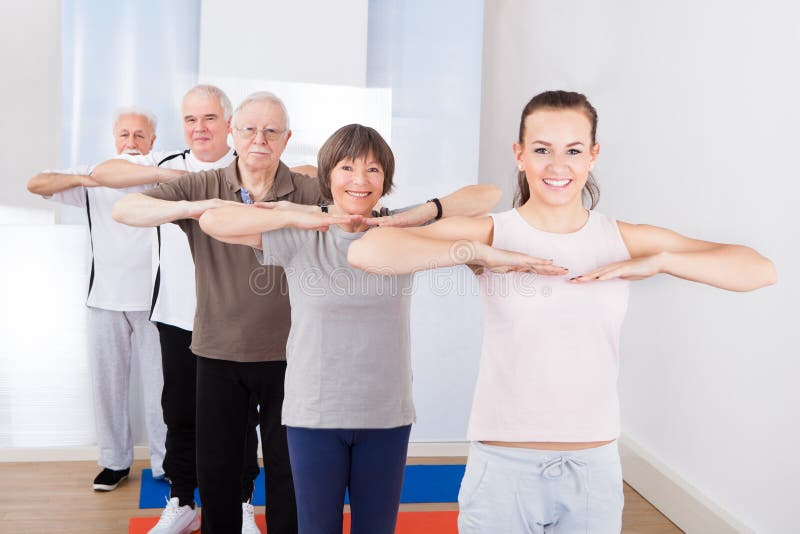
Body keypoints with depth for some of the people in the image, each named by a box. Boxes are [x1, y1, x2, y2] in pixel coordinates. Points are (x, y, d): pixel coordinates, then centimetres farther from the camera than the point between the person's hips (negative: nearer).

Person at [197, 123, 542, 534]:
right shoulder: (299, 239, -5)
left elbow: (488, 195, -5)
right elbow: (211, 221, -13)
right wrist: (296, 217, -20)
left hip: (387, 416, 1)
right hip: (314, 416, -1)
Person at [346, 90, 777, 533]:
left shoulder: (626, 241, 2)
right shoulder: (491, 233, -5)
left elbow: (760, 270, -2)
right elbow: (366, 251, -18)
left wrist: (659, 261, -14)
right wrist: (479, 253, -22)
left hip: (595, 471, 2)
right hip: (502, 468, -2)